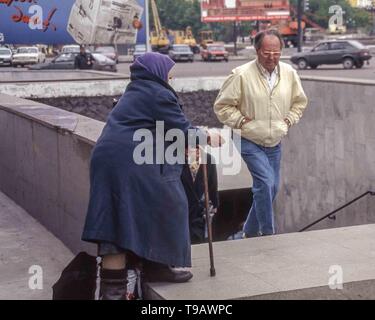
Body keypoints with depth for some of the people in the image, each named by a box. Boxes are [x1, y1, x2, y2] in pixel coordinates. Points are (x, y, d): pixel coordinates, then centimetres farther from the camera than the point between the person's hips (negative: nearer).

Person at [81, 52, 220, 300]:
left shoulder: (135, 92, 25)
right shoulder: (158, 94, -4)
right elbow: (180, 129, -3)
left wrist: (185, 146, 30)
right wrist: (206, 138, 13)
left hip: (110, 159, 9)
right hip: (133, 164, -9)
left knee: (118, 220, 6)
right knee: (160, 210, 5)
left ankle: (112, 287, 8)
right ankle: (157, 267, 15)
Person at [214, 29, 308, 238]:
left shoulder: (289, 73, -1)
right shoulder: (242, 75, -15)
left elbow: (300, 101, 16)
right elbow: (222, 105, -7)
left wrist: (289, 120, 3)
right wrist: (241, 122, -13)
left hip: (275, 144, 6)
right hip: (250, 142, -5)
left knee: (271, 189, 12)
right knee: (266, 183, -19)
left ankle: (250, 232, 30)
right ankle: (268, 234, -6)